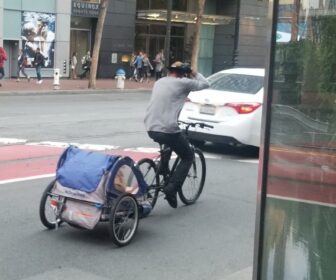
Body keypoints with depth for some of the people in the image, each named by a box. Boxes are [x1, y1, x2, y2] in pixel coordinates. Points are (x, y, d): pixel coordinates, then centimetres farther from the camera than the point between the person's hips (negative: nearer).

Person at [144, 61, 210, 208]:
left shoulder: (159, 82, 17)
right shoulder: (182, 83, -3)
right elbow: (205, 84, 9)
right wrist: (193, 73, 23)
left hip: (150, 128, 7)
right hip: (168, 129, -7)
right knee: (188, 157, 12)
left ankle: (163, 168, 27)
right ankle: (171, 188, -3)